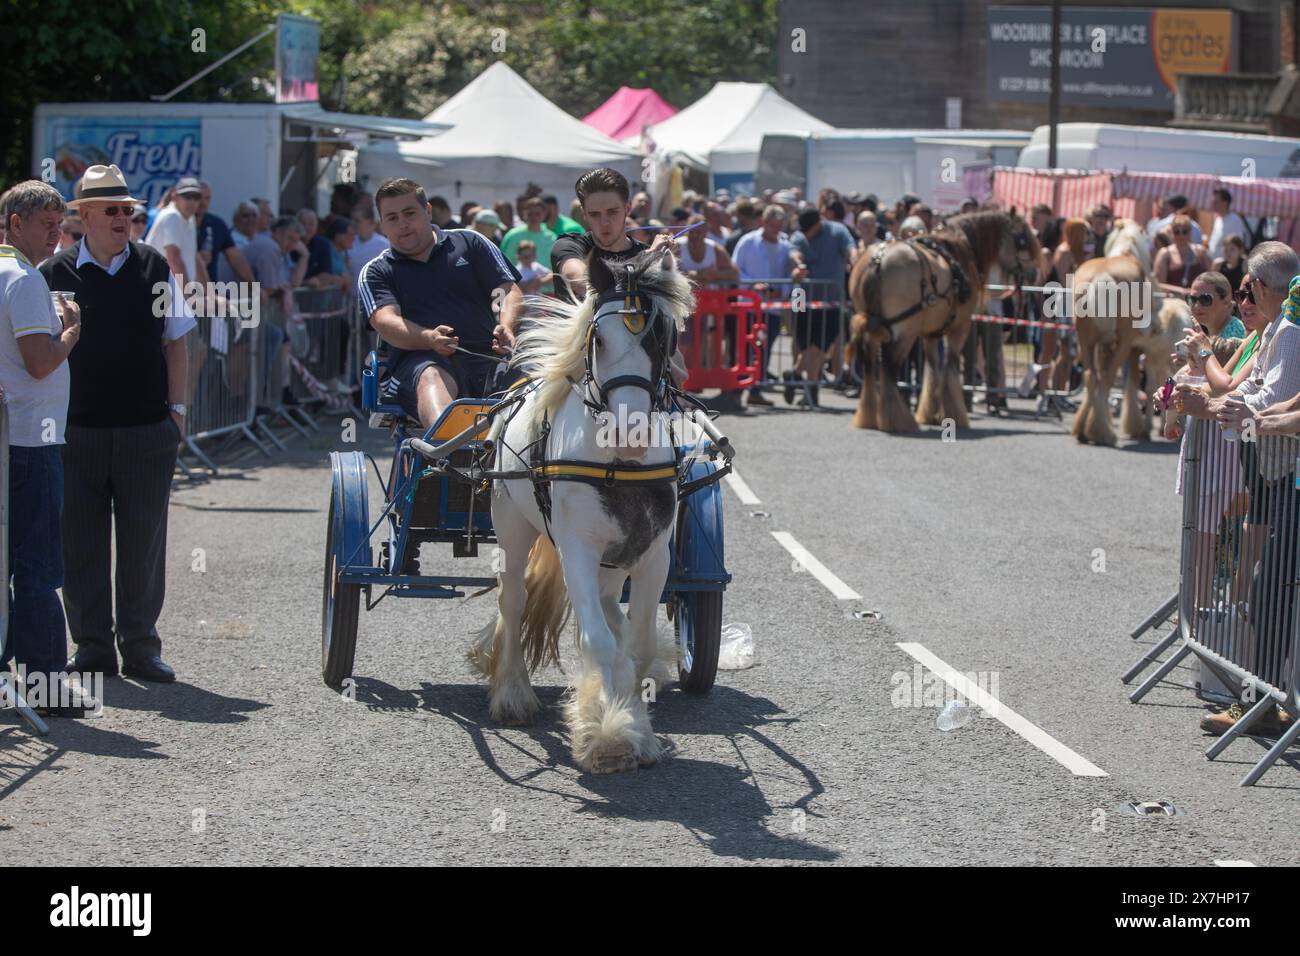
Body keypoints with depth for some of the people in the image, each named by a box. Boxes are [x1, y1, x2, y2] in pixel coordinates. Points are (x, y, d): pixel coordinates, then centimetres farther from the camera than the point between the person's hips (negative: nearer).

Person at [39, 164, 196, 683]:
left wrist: (177, 408, 5)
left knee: (144, 542, 5)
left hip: (147, 429, 1)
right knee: (81, 543, 4)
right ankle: (92, 646, 14)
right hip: (79, 431, -1)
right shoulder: (55, 273, -1)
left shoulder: (153, 266, 6)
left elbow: (174, 342, 11)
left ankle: (140, 645, 15)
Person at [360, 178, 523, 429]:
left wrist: (506, 329, -11)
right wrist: (431, 339, -23)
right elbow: (386, 321, -1)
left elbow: (511, 292, 13)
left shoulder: (469, 242, 21)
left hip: (485, 355, 3)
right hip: (419, 360, -3)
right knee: (432, 377, -40)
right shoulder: (376, 272, 18)